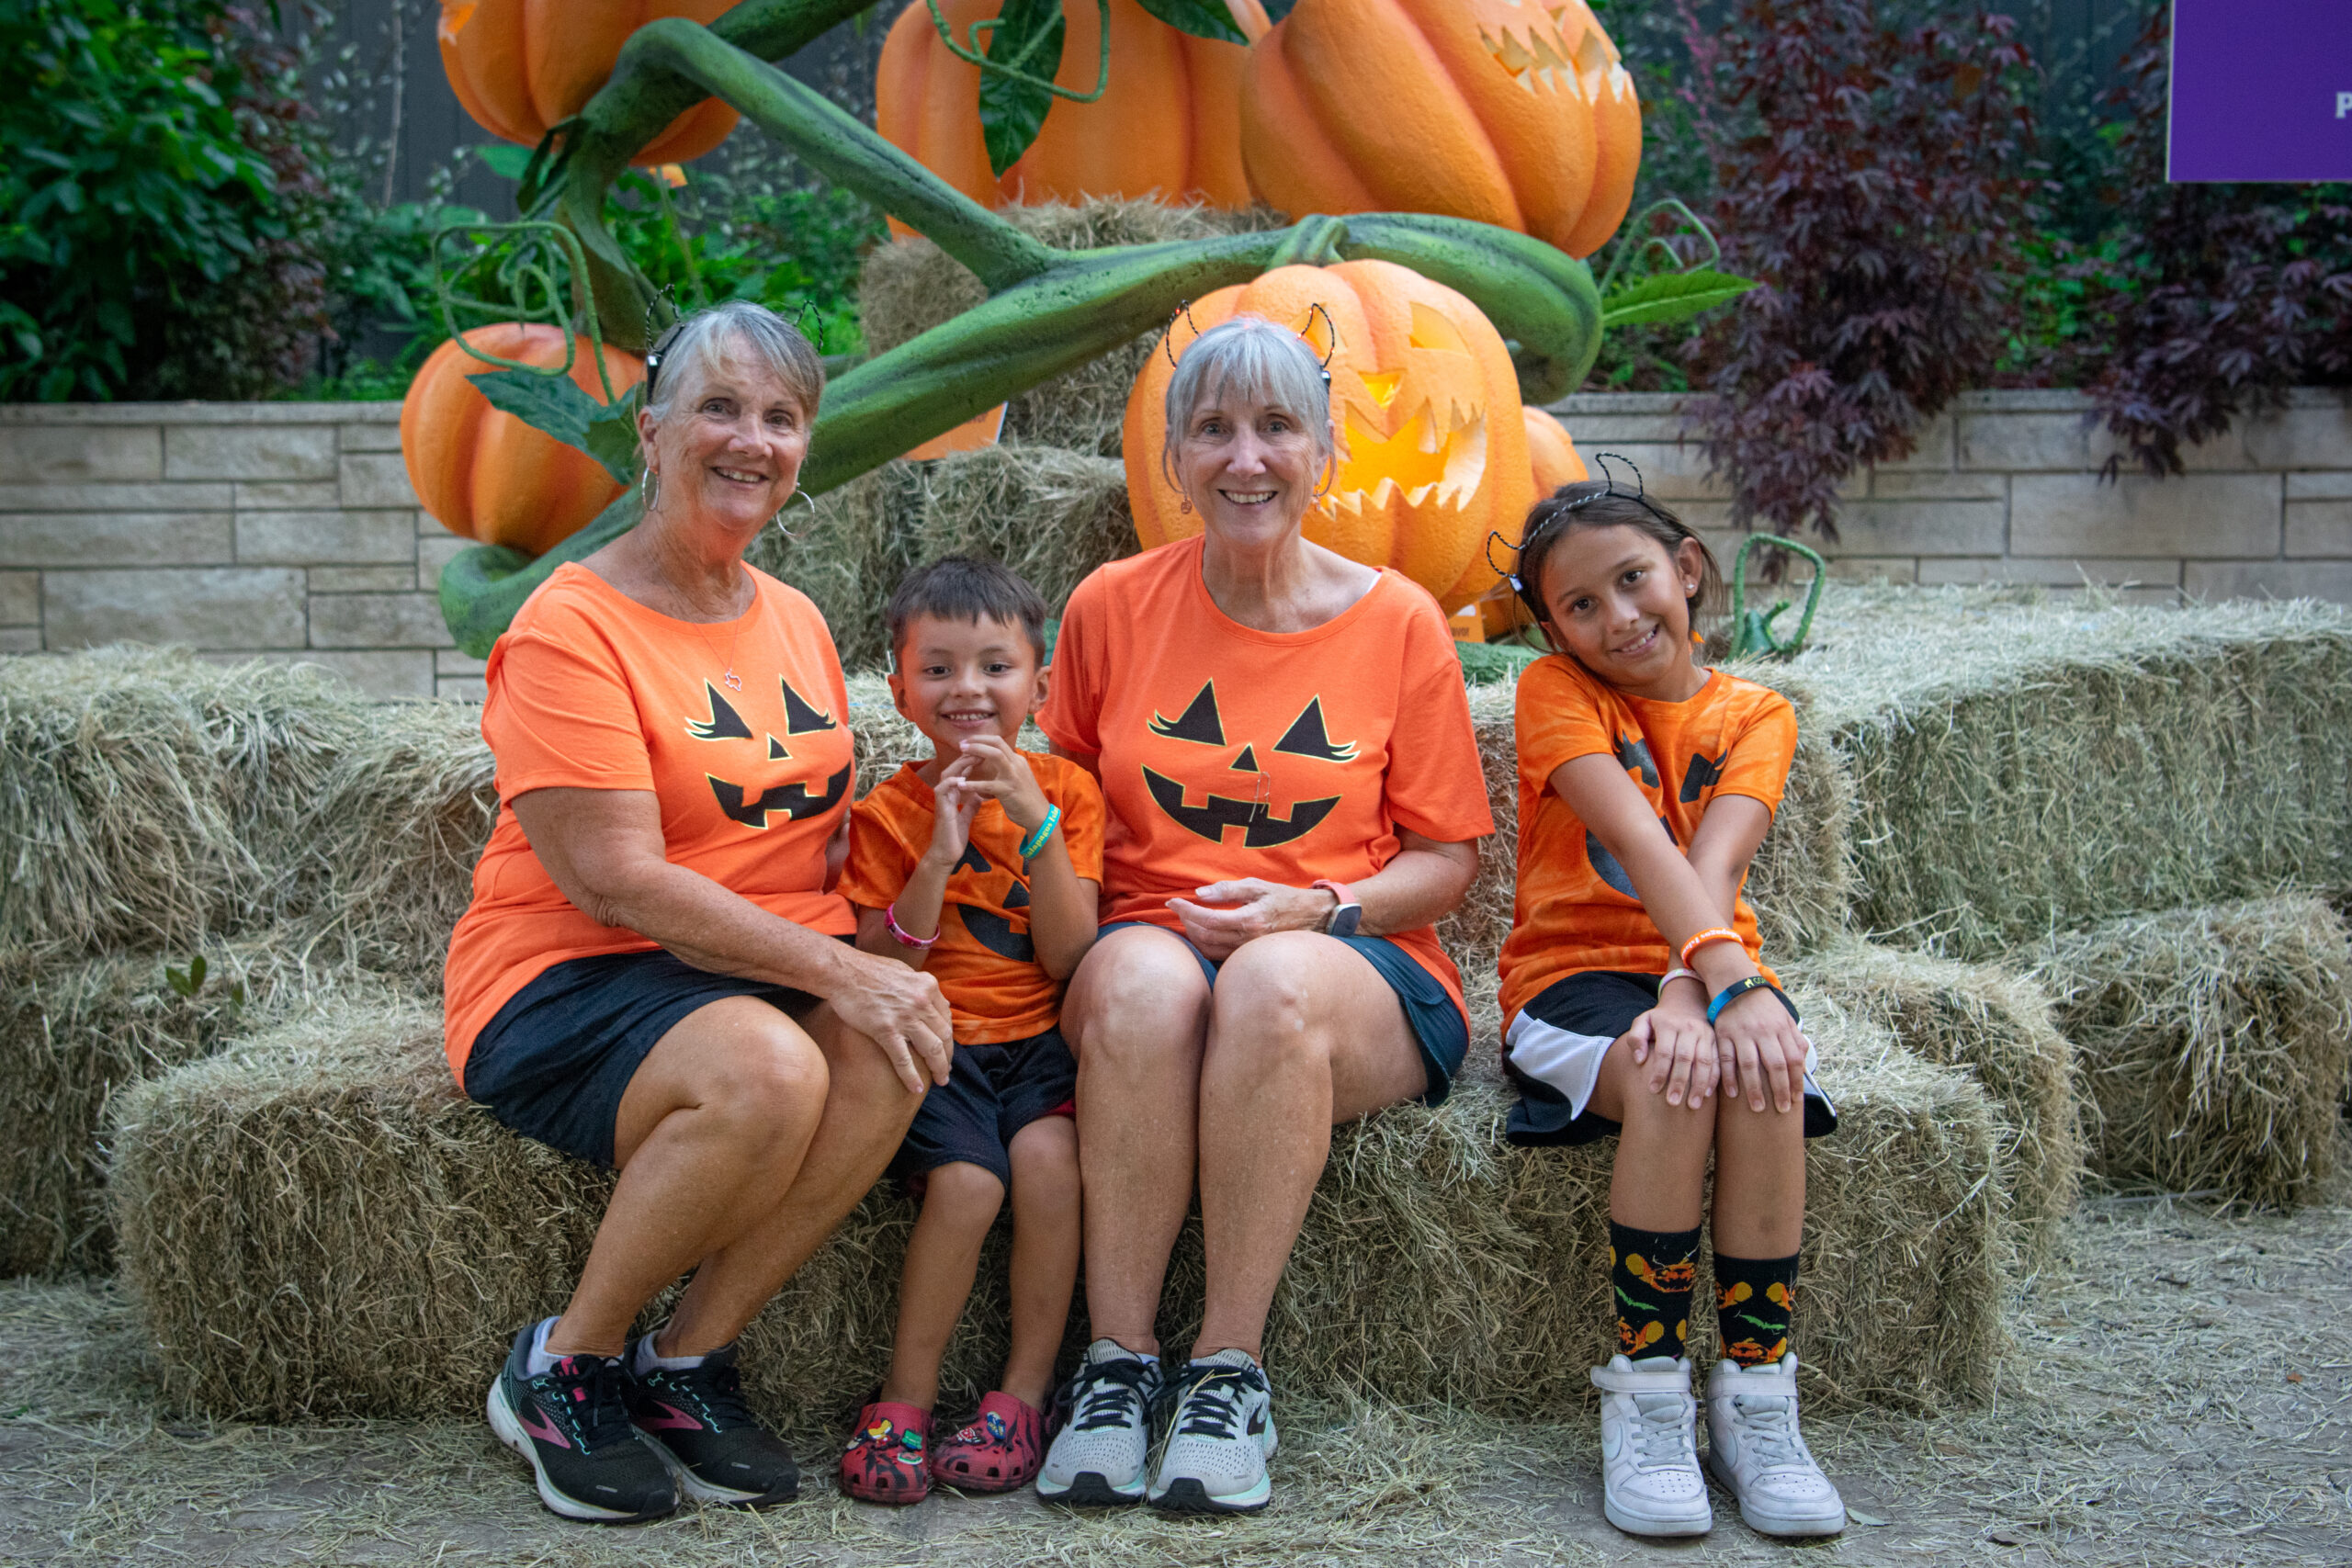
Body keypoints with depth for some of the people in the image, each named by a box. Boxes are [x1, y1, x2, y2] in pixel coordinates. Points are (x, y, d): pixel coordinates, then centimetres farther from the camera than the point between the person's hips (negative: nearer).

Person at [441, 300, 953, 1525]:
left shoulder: (796, 623, 14)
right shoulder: (571, 625, -10)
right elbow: (617, 881, -17)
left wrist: (887, 948, -1)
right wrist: (839, 972, -22)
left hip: (770, 973, 7)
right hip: (561, 981, -6)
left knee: (896, 1048, -25)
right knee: (764, 1069, -35)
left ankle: (688, 1363, -10)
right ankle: (563, 1369, -10)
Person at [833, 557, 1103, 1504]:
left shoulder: (1065, 794, 6)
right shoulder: (889, 813, 4)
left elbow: (1069, 959, -4)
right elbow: (880, 973, -4)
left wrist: (1038, 824, -14)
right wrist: (938, 858, -15)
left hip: (1039, 1039, 1)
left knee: (1047, 1157, -29)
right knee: (966, 1180, -28)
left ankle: (1023, 1393, -13)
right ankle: (903, 1401, -11)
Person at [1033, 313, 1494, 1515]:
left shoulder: (1396, 622, 3)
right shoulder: (1113, 607, 7)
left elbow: (1444, 860, 5)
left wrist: (1315, 908, -13)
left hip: (1361, 972, -1)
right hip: (1150, 936, 1)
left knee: (1273, 985, -37)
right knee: (1139, 979, -36)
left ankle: (1229, 1370, -25)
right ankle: (1117, 1364, -25)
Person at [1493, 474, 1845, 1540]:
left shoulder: (1754, 716, 5)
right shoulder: (1556, 691, -3)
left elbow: (1713, 864, -13)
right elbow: (1643, 844, -20)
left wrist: (1688, 985, -31)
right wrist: (1731, 981, -33)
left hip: (1706, 971, 3)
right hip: (1574, 973, -2)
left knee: (1766, 1079, -31)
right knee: (1672, 1078, -34)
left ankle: (1756, 1398, -19)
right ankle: (1644, 1398, -22)